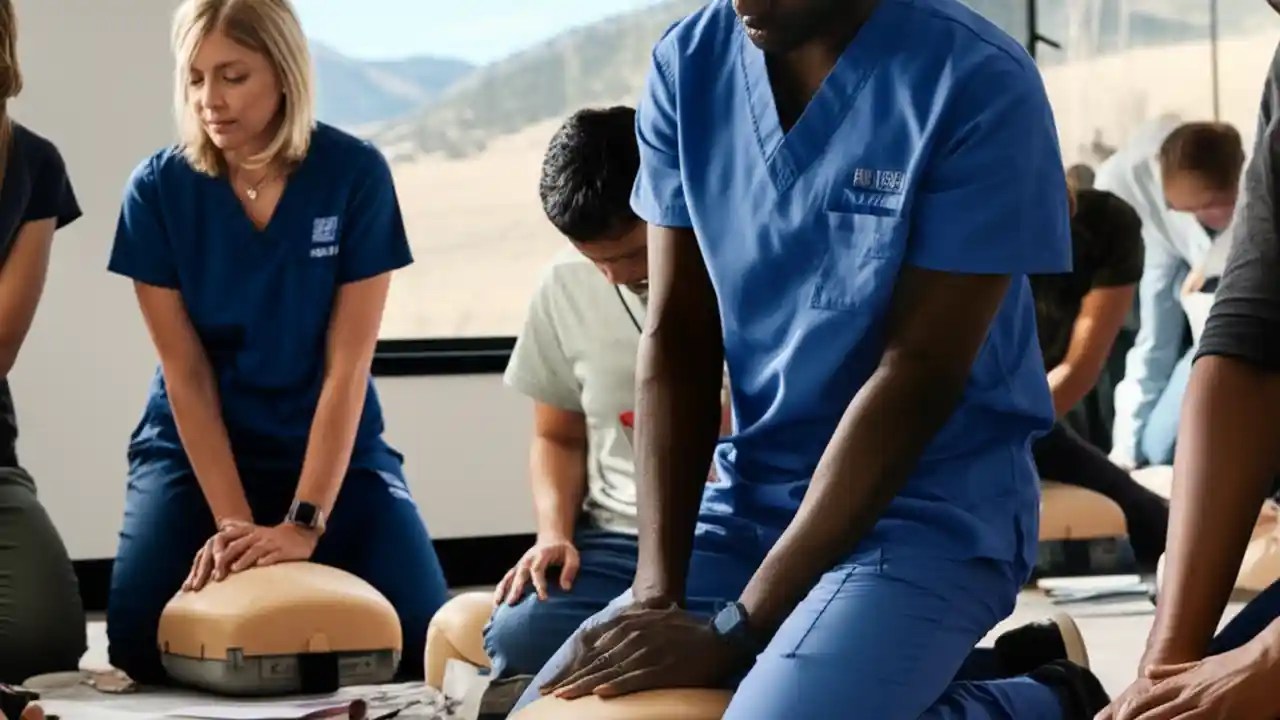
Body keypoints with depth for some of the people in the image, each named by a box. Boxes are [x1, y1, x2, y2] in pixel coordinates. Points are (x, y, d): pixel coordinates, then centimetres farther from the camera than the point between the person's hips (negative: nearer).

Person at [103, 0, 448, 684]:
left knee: (422, 646, -17)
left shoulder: (355, 174, -14)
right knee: (144, 648, -19)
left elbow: (347, 365, -15)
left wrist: (305, 523, -21)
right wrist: (233, 522, -19)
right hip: (195, 447, 1)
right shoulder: (158, 189, -11)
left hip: (336, 447, 0)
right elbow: (185, 373, -10)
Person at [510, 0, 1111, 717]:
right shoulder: (687, 64, -1)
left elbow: (917, 375, -19)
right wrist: (656, 590, -12)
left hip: (931, 505, -6)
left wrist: (734, 630, -22)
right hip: (752, 495, 6)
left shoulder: (979, 82, -18)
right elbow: (675, 339, 0)